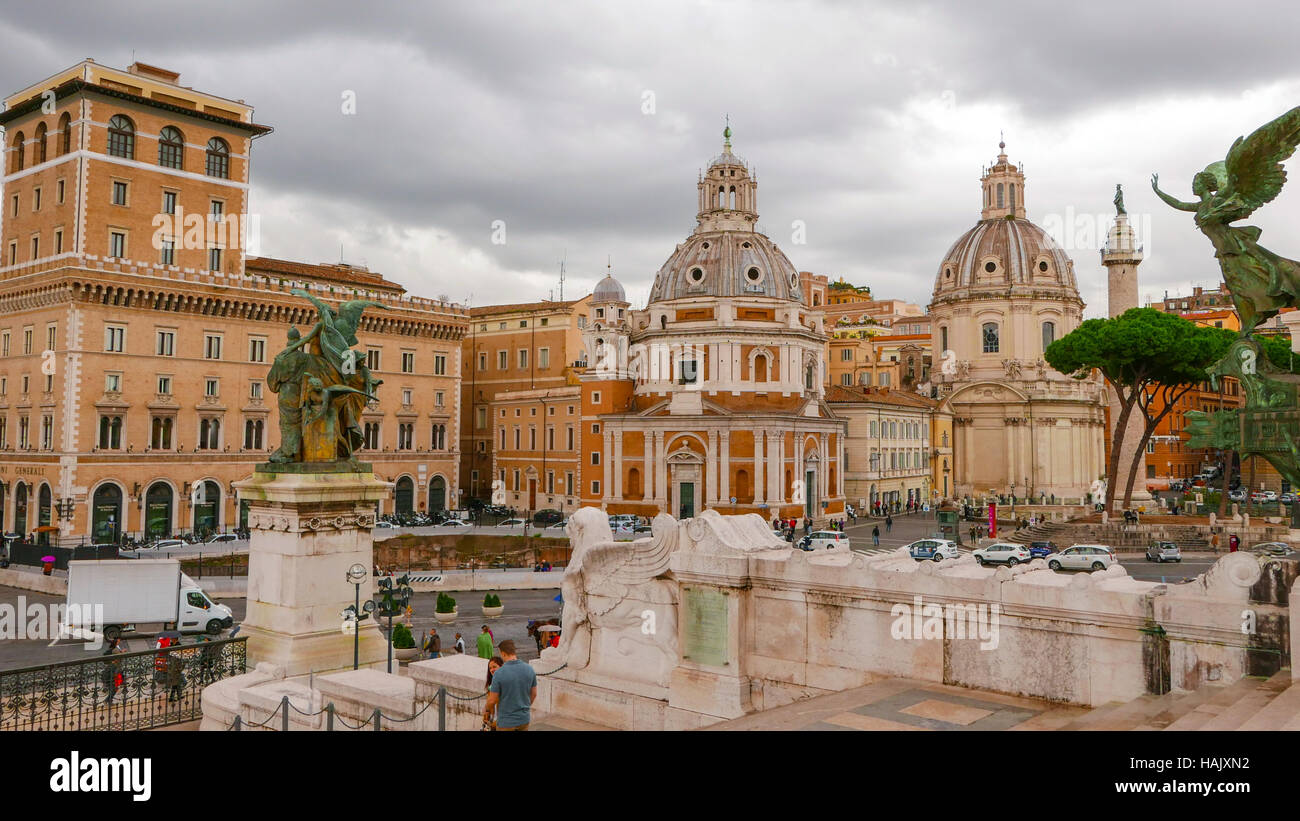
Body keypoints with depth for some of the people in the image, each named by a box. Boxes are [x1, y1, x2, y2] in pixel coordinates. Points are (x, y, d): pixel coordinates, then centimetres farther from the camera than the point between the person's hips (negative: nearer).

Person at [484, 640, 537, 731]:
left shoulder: (499, 673, -19)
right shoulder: (529, 669, -6)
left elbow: (492, 700, -12)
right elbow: (534, 694, 6)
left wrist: (487, 710, 9)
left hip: (506, 721, -4)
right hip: (524, 719, 4)